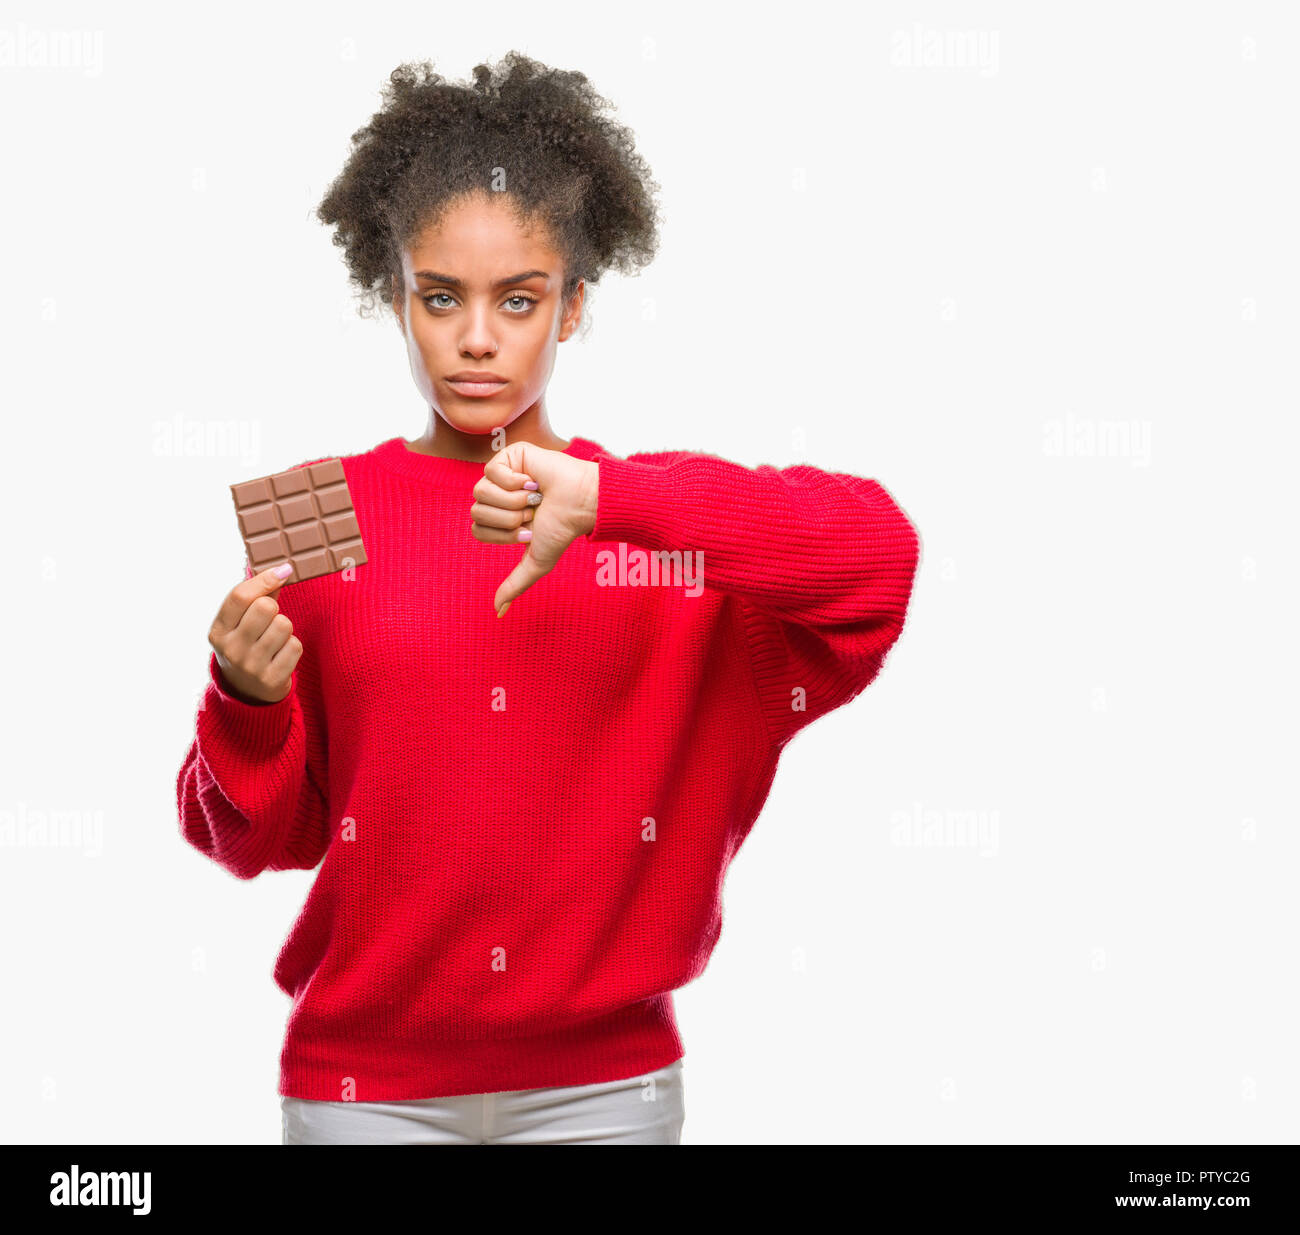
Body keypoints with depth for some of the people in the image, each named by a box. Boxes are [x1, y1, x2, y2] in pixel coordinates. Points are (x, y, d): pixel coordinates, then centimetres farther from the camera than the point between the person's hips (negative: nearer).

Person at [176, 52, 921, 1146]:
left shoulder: (664, 516, -1)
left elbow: (882, 552, -20)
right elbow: (264, 842, 3)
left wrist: (606, 499, -27)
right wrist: (249, 703, -18)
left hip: (606, 1079, 0)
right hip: (367, 1082, 0)